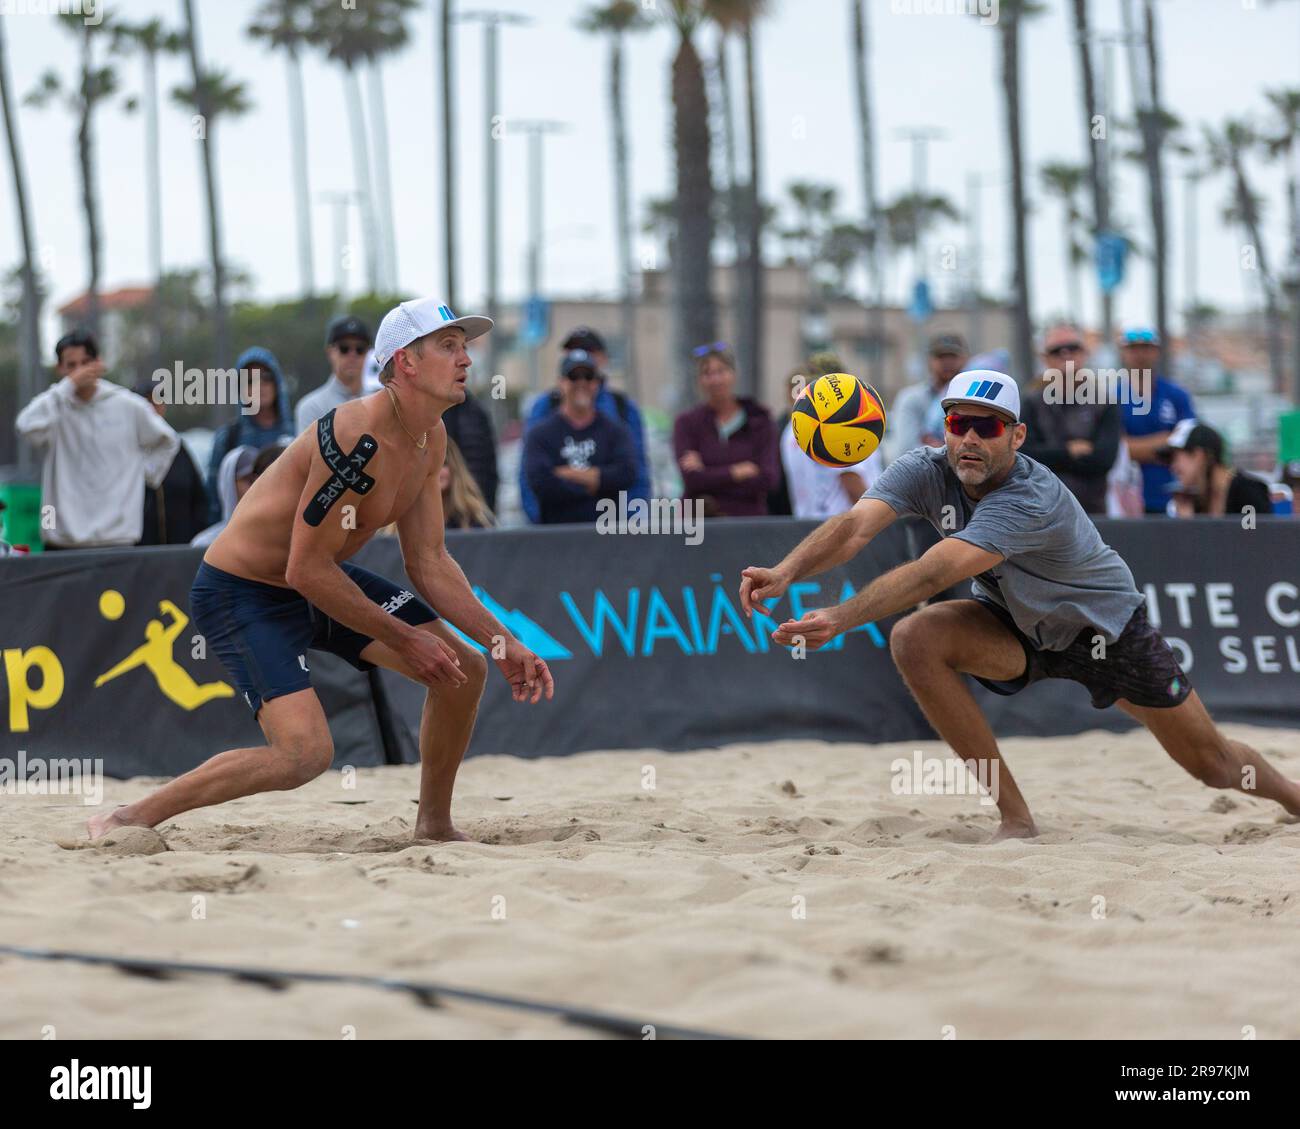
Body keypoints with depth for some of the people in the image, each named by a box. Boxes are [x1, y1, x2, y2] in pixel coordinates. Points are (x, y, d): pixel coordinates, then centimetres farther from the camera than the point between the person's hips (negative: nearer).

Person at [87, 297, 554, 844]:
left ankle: (434, 826, 22)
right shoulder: (357, 438, -30)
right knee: (307, 753, -24)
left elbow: (430, 563, 7)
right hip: (242, 594, -9)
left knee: (465, 669, 3)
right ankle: (128, 819, -12)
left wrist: (502, 641, -3)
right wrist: (403, 639, -21)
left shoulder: (430, 440, 0)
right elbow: (306, 570, -28)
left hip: (321, 577, 9)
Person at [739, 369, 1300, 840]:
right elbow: (856, 526, -35)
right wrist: (785, 574, -55)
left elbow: (933, 573, -48)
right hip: (1014, 627, 4)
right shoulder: (926, 471, -20)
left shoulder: (1033, 499, -37)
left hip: (1106, 628, -4)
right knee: (914, 638, -26)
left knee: (1215, 765, 4)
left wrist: (840, 618, -58)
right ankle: (1016, 819, -15)